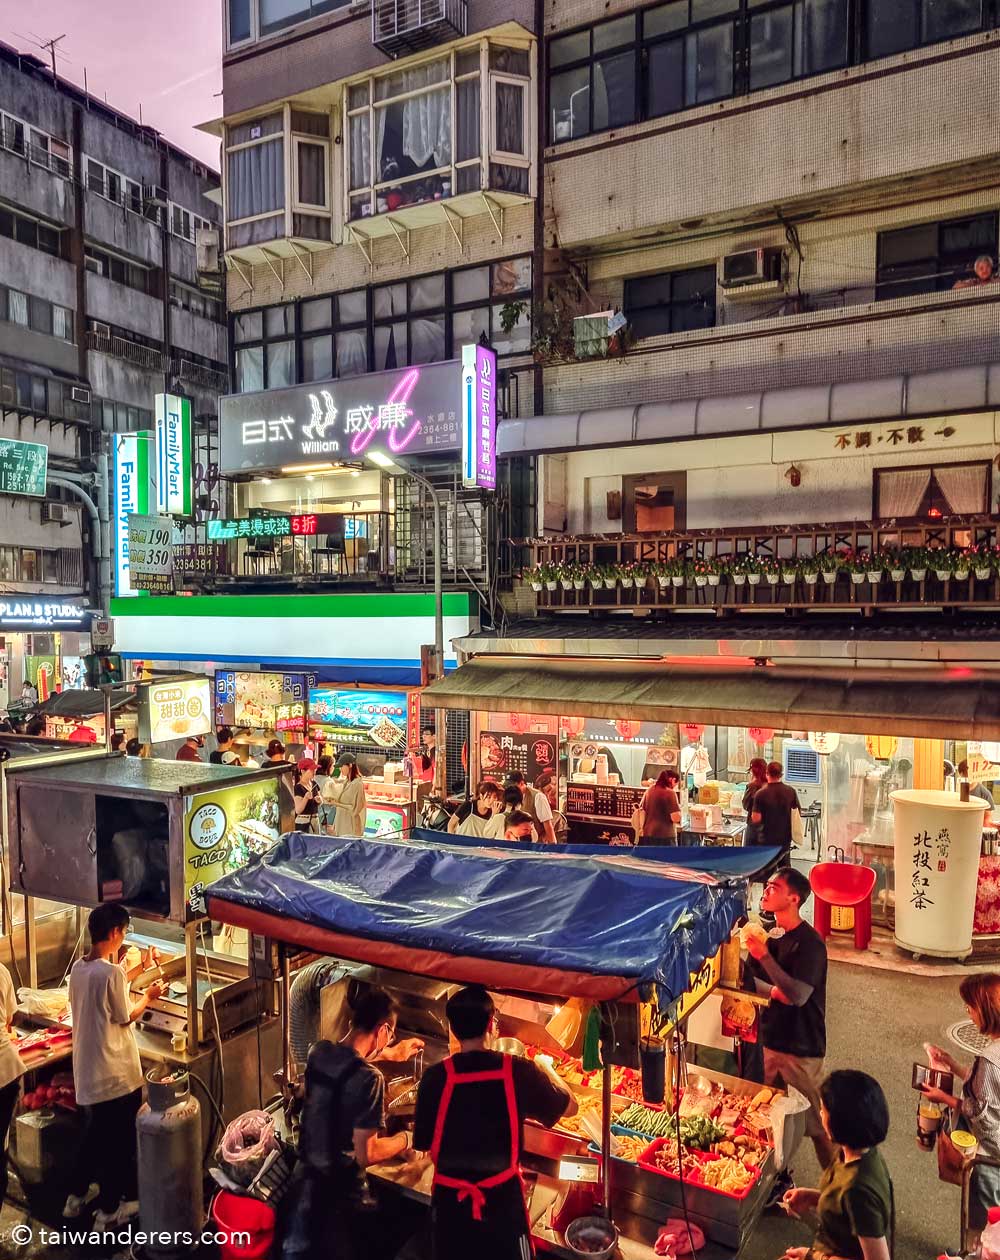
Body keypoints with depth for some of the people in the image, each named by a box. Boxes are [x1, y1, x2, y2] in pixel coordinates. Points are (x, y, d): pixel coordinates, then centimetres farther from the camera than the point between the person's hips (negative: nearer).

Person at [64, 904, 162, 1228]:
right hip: (116, 1071, -8)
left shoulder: (78, 967, -1)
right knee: (120, 1140, 10)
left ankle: (79, 1195, 40)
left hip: (87, 1068, 8)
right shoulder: (111, 973, -27)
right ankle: (109, 1210, 22)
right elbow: (127, 1017, -16)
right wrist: (148, 996, 1)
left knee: (96, 1131, 27)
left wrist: (141, 967, 19)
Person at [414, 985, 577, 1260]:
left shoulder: (435, 1077, -14)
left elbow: (423, 1142, -2)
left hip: (449, 1198, 1)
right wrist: (546, 1069, 18)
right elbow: (570, 1107, 2)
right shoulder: (520, 1072, -14)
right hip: (502, 1198, -1)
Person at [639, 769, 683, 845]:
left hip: (648, 834, 7)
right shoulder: (670, 793, -13)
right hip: (665, 836, -7)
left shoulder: (649, 790, 8)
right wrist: (678, 808, 2)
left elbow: (642, 811, 14)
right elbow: (676, 818, -17)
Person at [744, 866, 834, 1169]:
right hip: (770, 1039, 7)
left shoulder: (809, 942, -18)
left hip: (801, 1047, -7)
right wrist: (772, 990, -11)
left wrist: (764, 955, -29)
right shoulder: (769, 933, 4)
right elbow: (748, 977, 9)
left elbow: (798, 995, -26)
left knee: (816, 1125, 0)